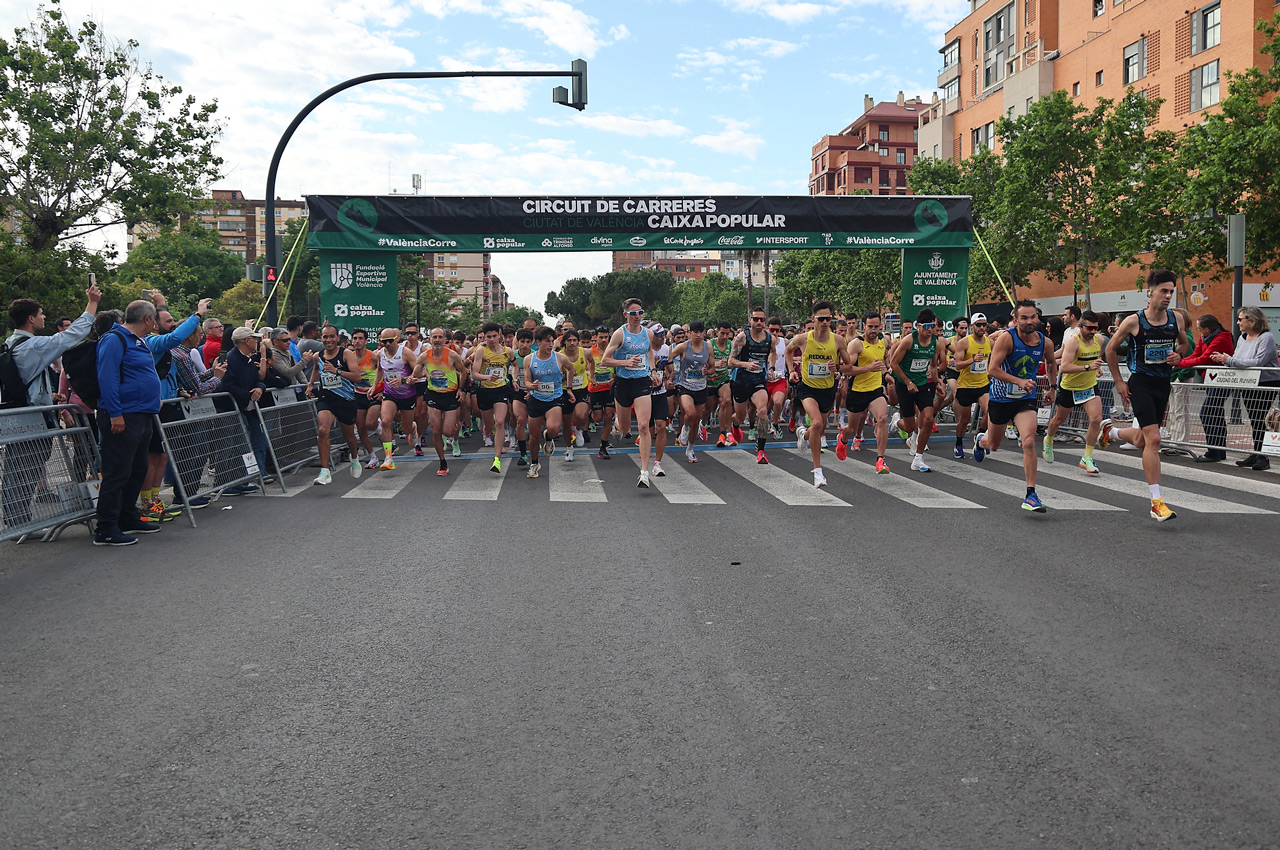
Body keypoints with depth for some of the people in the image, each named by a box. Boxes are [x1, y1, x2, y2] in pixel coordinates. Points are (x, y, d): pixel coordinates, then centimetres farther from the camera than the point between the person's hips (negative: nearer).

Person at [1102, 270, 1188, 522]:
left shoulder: (1176, 319, 2)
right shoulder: (1133, 321, -11)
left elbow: (1183, 343, 21)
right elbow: (1111, 349, 1)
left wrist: (1178, 355, -2)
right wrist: (1118, 382, -1)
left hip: (1163, 384, 6)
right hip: (1140, 384, -5)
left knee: (1141, 441, 15)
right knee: (1153, 439, -15)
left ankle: (1111, 430, 50)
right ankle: (1157, 503, -12)